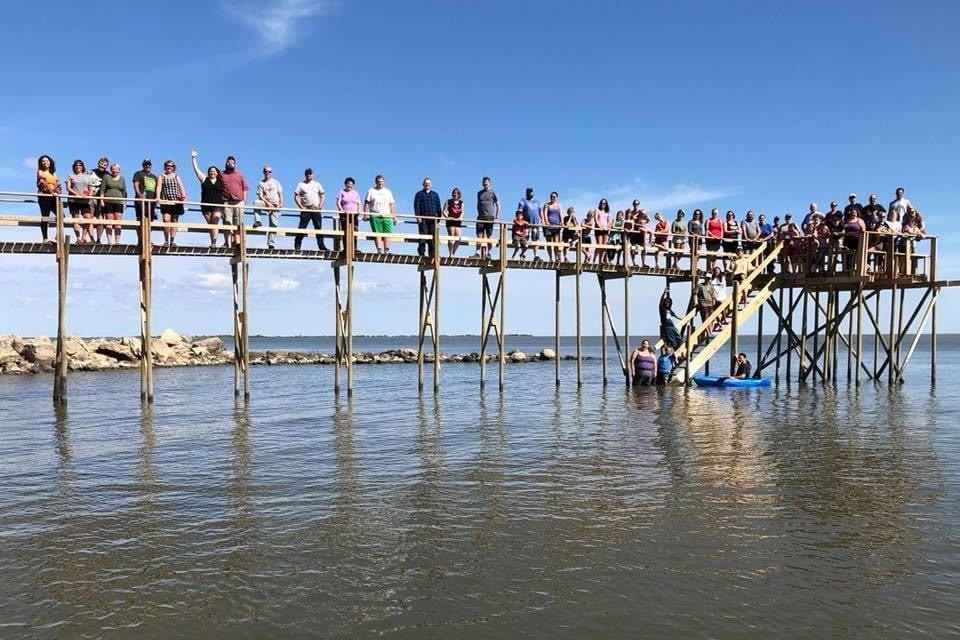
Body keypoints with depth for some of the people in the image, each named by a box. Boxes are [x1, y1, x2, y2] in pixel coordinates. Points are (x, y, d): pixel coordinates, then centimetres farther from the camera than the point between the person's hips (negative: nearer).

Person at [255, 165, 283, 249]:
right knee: (256, 203, -33)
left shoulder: (276, 182, 15)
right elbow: (260, 196, -2)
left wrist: (280, 203, -3)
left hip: (275, 205, 1)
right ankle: (257, 222, -27)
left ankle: (271, 244, -4)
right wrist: (268, 203, -15)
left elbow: (280, 194, 12)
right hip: (266, 204, 0)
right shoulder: (261, 183, 8)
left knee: (274, 225, -6)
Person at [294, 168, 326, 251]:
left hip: (316, 209, 2)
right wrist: (301, 207, -9)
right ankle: (297, 246, -3)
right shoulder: (301, 184, 7)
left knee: (319, 228, 2)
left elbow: (322, 196, 13)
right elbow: (296, 197, 2)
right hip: (306, 210, -2)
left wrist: (320, 205, -3)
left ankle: (321, 246, 5)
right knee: (302, 228, -5)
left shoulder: (317, 184, 14)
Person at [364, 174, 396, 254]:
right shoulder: (371, 191, 10)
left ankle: (386, 250, -6)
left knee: (388, 232, -6)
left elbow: (392, 205, 16)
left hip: (387, 216, 2)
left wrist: (394, 216, 8)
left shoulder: (388, 192, 18)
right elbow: (366, 203, 4)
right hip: (375, 216, -2)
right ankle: (379, 250, -9)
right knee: (377, 233, -7)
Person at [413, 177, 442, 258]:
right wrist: (418, 216, -10)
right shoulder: (419, 194, 11)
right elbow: (416, 206, 1)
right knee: (423, 236, -5)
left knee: (433, 237, 0)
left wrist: (439, 216, 7)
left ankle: (432, 254, 3)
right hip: (423, 218, -3)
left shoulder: (435, 194, 20)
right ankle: (421, 253, -3)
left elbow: (438, 206, 16)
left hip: (433, 218, 3)